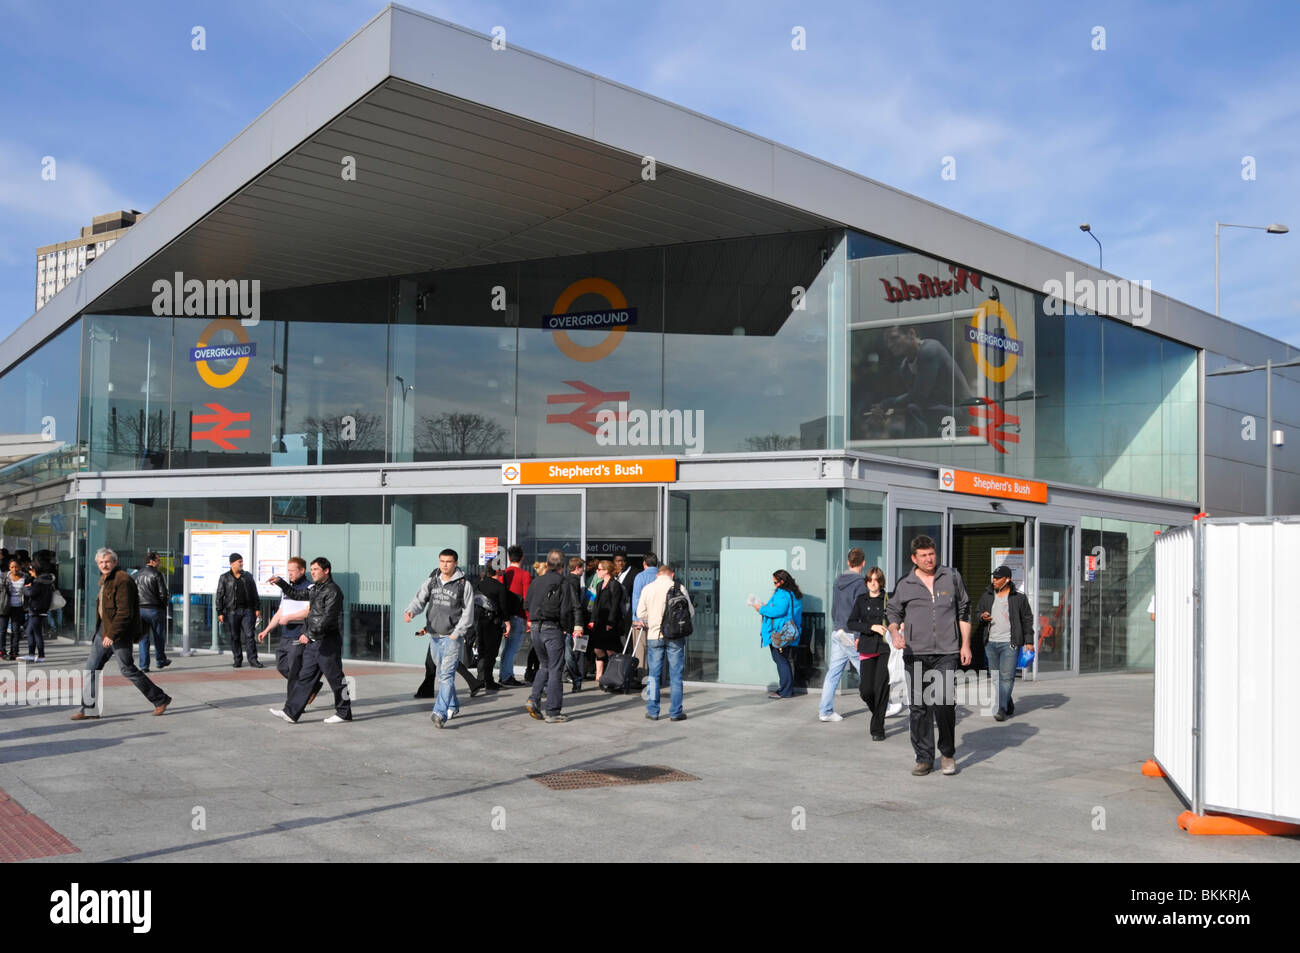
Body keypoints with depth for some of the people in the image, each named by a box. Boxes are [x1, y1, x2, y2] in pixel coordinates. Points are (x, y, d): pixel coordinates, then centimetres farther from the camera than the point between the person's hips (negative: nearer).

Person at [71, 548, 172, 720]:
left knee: (128, 669, -4)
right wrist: (104, 632, 21)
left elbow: (124, 612, -23)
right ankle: (88, 709, 12)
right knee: (91, 667, 6)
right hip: (104, 629, 9)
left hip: (120, 633, -9)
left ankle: (160, 699, 8)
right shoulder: (104, 580, 14)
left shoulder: (122, 580, -18)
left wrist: (112, 635, -24)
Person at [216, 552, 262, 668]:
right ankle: (237, 660, 13)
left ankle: (253, 659, -4)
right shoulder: (224, 578, 3)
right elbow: (219, 596, 3)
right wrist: (220, 612, -3)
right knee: (235, 637, 4)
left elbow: (254, 593, 14)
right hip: (232, 611, -1)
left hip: (247, 610, 1)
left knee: (249, 635, -5)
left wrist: (257, 608, 7)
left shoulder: (248, 576, 11)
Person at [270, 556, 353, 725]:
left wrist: (309, 633, -25)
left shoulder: (333, 591, -14)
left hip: (328, 643, -9)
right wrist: (281, 583, 26)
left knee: (336, 679, 1)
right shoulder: (315, 589, 15)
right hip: (313, 642, 9)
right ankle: (291, 712, 4)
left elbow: (327, 618, -23)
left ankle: (344, 713, 12)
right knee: (305, 677, 5)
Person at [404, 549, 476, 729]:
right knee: (442, 674, 16)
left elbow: (468, 613, -4)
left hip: (452, 636, -5)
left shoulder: (464, 584, -4)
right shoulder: (431, 581, 9)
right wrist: (410, 611, -23)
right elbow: (420, 599, -1)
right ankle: (453, 706, 33)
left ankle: (440, 713, -23)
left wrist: (456, 634, -12)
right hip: (434, 635, 5)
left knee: (447, 675, -15)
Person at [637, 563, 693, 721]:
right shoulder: (679, 588, -4)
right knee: (675, 674, 5)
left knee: (654, 674, 10)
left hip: (654, 635, 1)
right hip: (675, 636, -1)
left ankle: (652, 711, 13)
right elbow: (690, 612, 1)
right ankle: (675, 712, 7)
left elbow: (640, 613, 5)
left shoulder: (647, 589, 1)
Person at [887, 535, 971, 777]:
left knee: (944, 703, -11)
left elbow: (964, 612, 14)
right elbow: (892, 612, 14)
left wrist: (965, 645, 9)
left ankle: (948, 753, 9)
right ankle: (924, 758, 13)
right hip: (916, 653, 1)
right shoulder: (905, 585, 7)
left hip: (946, 652, -1)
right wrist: (895, 633, -6)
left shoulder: (952, 577, 9)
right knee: (920, 707, 3)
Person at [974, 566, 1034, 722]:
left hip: (1009, 643, -5)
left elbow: (1027, 619, 2)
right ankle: (1009, 706, 23)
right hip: (991, 643, 5)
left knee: (1007, 677, -11)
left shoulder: (1018, 597, -1)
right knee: (995, 677, 9)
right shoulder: (987, 595, 10)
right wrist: (982, 616, -5)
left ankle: (1001, 709, -12)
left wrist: (1029, 641, -2)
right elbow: (977, 612, 20)